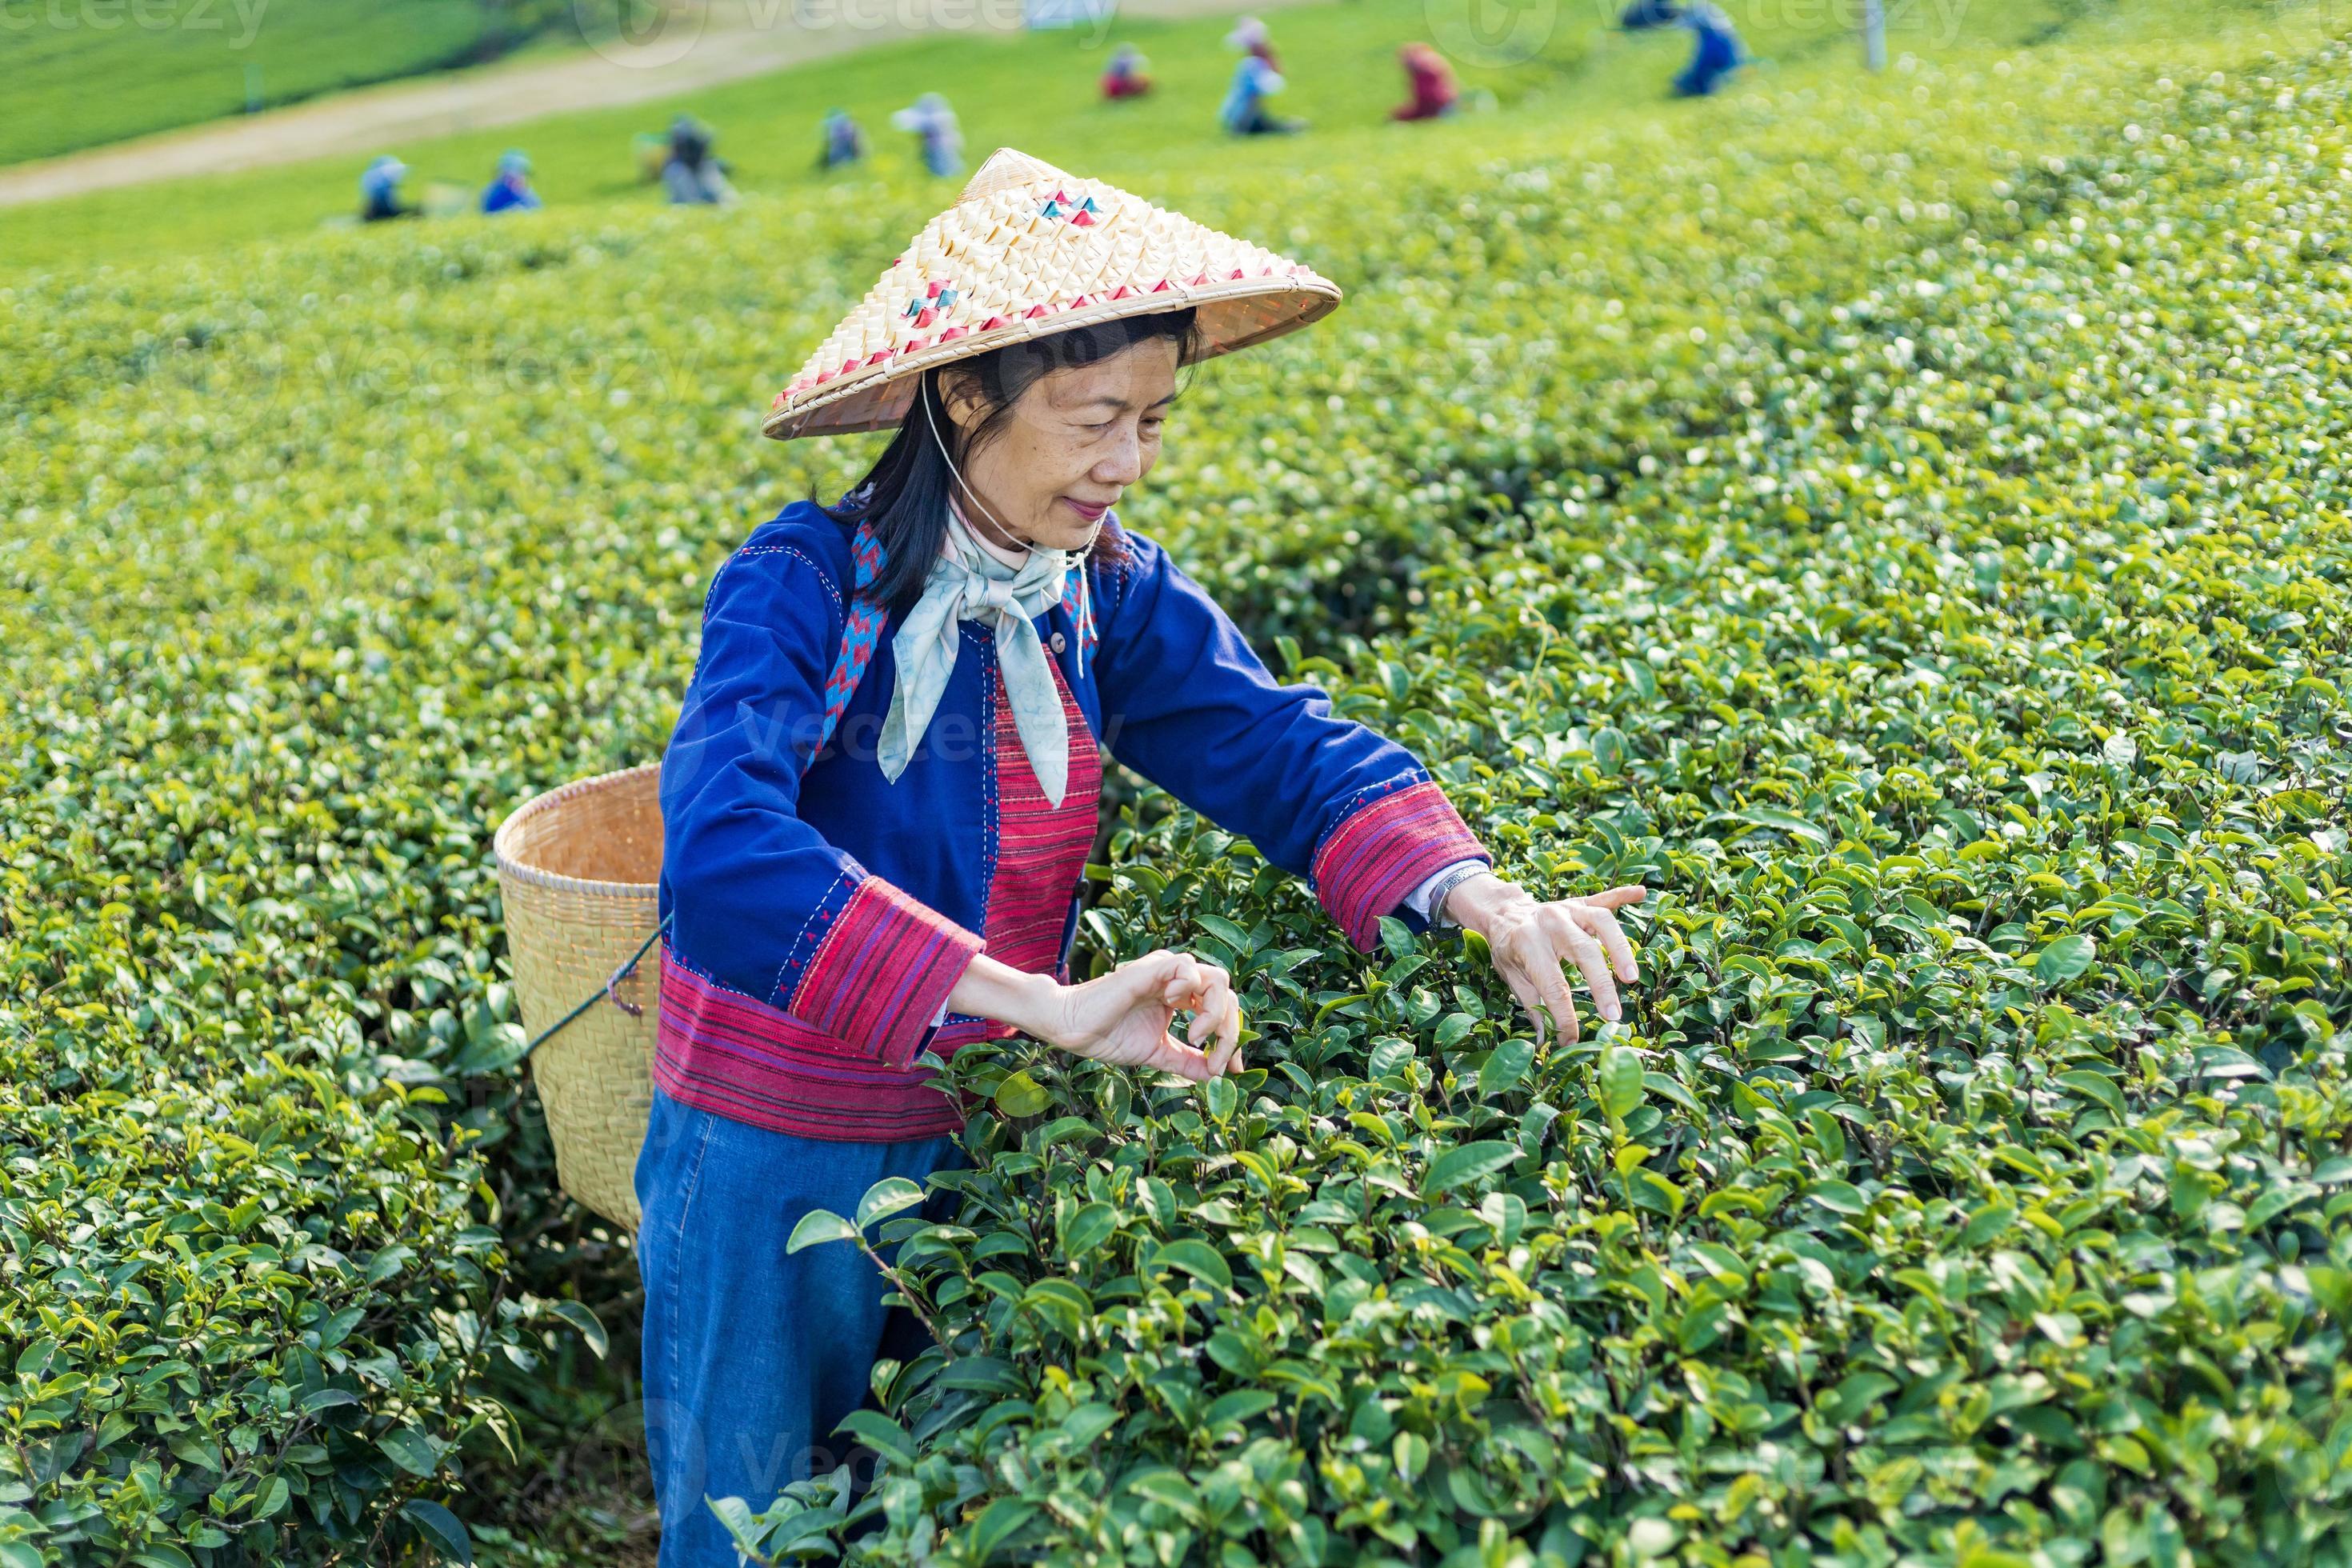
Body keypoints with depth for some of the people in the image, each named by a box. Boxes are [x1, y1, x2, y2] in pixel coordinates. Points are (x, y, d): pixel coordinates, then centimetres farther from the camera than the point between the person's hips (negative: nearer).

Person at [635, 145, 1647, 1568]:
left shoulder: (1109, 592, -5)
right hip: (773, 1166, -4)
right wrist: (1047, 1005, -45)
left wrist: (1476, 891, -31)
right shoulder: (799, 592, -23)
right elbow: (724, 861, -38)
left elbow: (1286, 745, -11)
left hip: (979, 1151, 5)